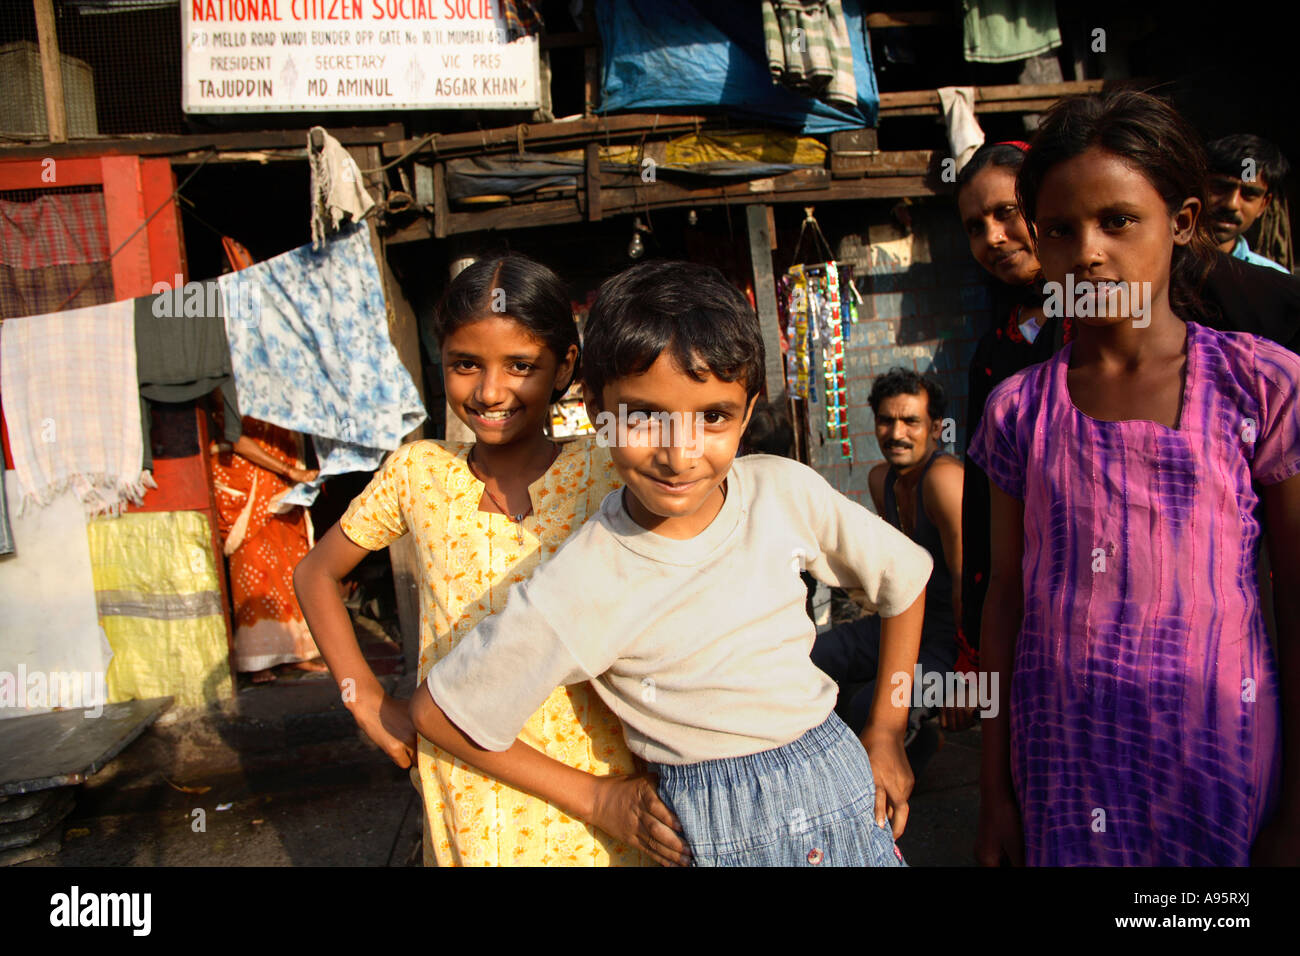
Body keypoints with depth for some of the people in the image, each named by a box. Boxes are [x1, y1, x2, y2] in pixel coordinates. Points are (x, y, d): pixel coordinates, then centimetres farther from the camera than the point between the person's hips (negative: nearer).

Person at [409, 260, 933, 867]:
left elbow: (903, 579, 5)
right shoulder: (578, 589, -21)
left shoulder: (786, 492, -13)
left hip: (839, 785, 3)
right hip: (710, 829, -2)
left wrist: (886, 734, 7)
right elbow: (436, 711, -10)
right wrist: (594, 799, -3)